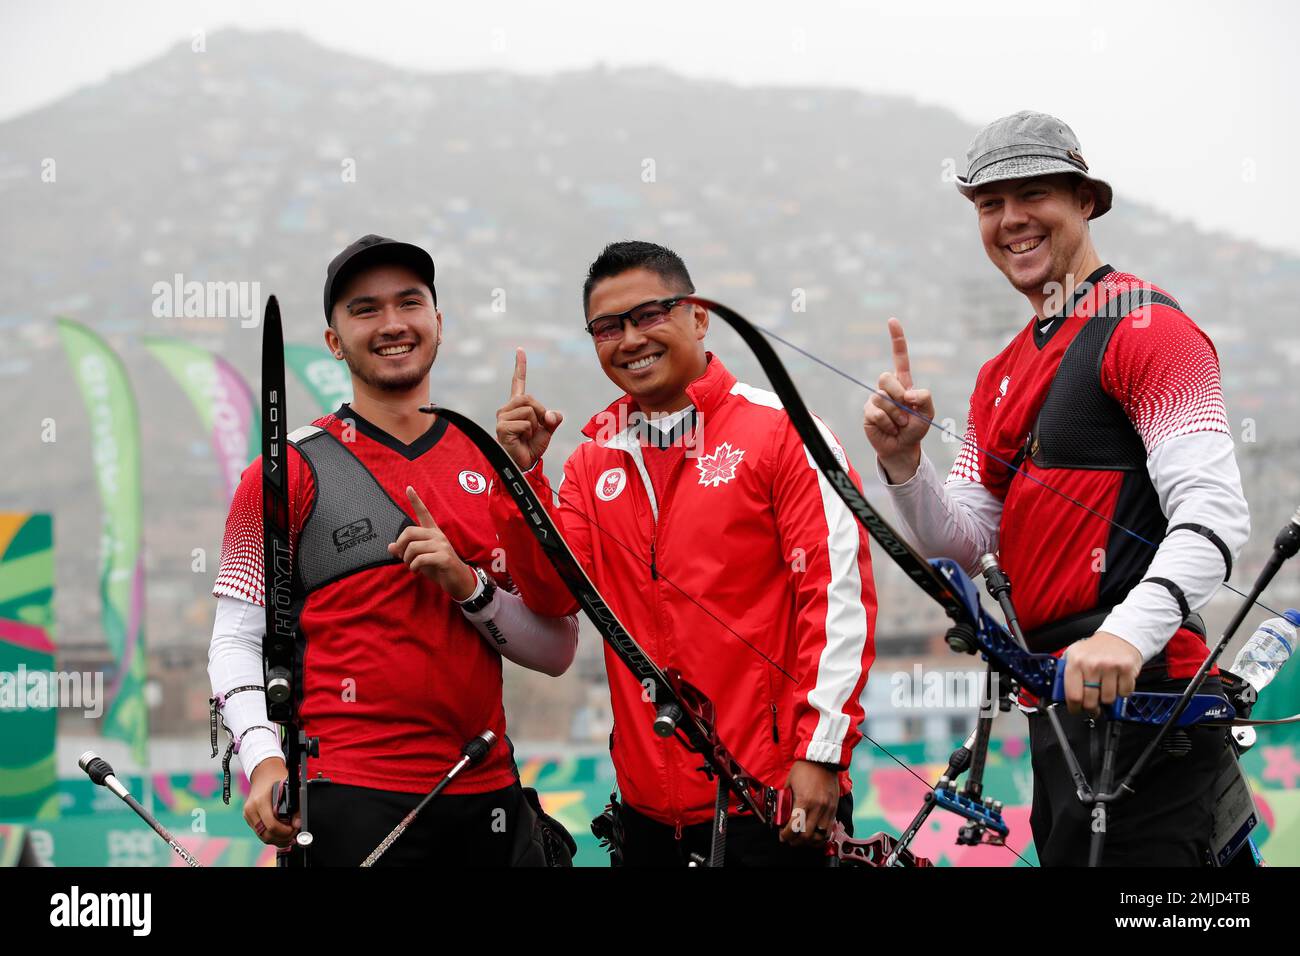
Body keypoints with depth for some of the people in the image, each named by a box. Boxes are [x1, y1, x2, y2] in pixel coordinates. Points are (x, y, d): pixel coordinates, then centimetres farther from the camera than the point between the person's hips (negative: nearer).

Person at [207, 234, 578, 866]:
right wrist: (263, 759, -20)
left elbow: (557, 651, 6)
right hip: (351, 806, -4)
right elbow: (236, 640, -3)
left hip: (485, 802, 4)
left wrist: (467, 584, -11)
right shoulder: (293, 471, 0)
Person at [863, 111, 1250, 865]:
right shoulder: (1002, 375, 20)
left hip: (1137, 689, -9)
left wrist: (1130, 633, -32)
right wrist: (903, 461, -1)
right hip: (1061, 697, 9)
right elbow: (966, 542, 17)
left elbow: (1214, 512, -18)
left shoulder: (1146, 328, -7)